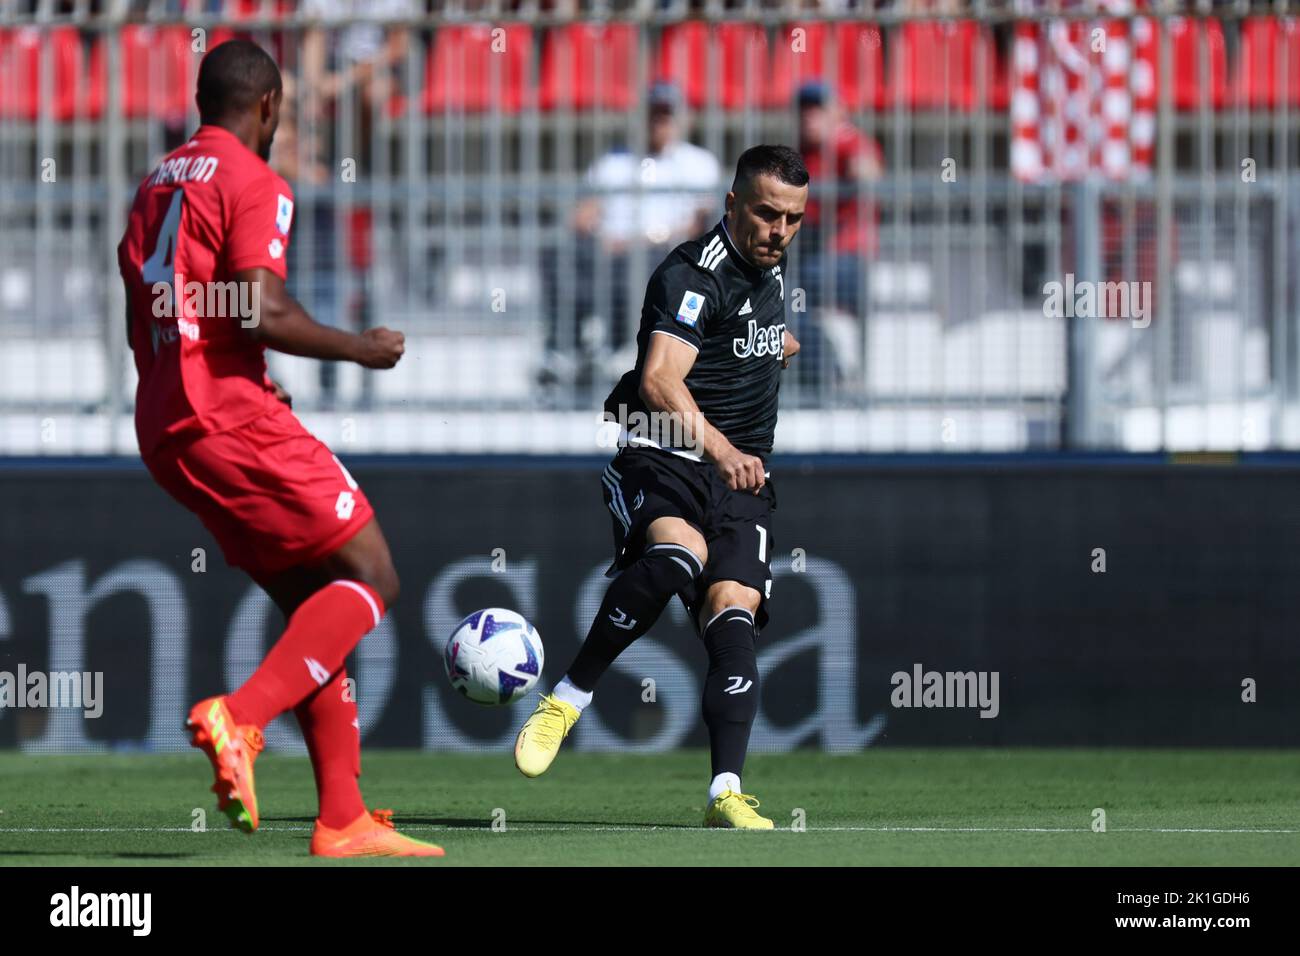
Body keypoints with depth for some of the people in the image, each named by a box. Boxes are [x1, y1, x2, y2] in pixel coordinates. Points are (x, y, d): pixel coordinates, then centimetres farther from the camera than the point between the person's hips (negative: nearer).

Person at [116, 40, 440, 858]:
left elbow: (140, 328, 22)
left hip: (163, 425, 9)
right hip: (234, 417, -9)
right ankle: (239, 716, -23)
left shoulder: (156, 186, 19)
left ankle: (343, 821, 4)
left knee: (315, 605, 11)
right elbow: (264, 314, -20)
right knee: (369, 580, -4)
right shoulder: (254, 184, -8)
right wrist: (363, 350, -6)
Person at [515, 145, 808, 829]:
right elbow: (659, 381, -26)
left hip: (741, 474, 7)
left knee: (733, 612, -14)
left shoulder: (768, 271, 16)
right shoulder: (693, 273, -11)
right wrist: (718, 447, -37)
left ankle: (725, 793, -21)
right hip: (663, 457, -7)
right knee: (677, 554, -36)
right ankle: (568, 698, -22)